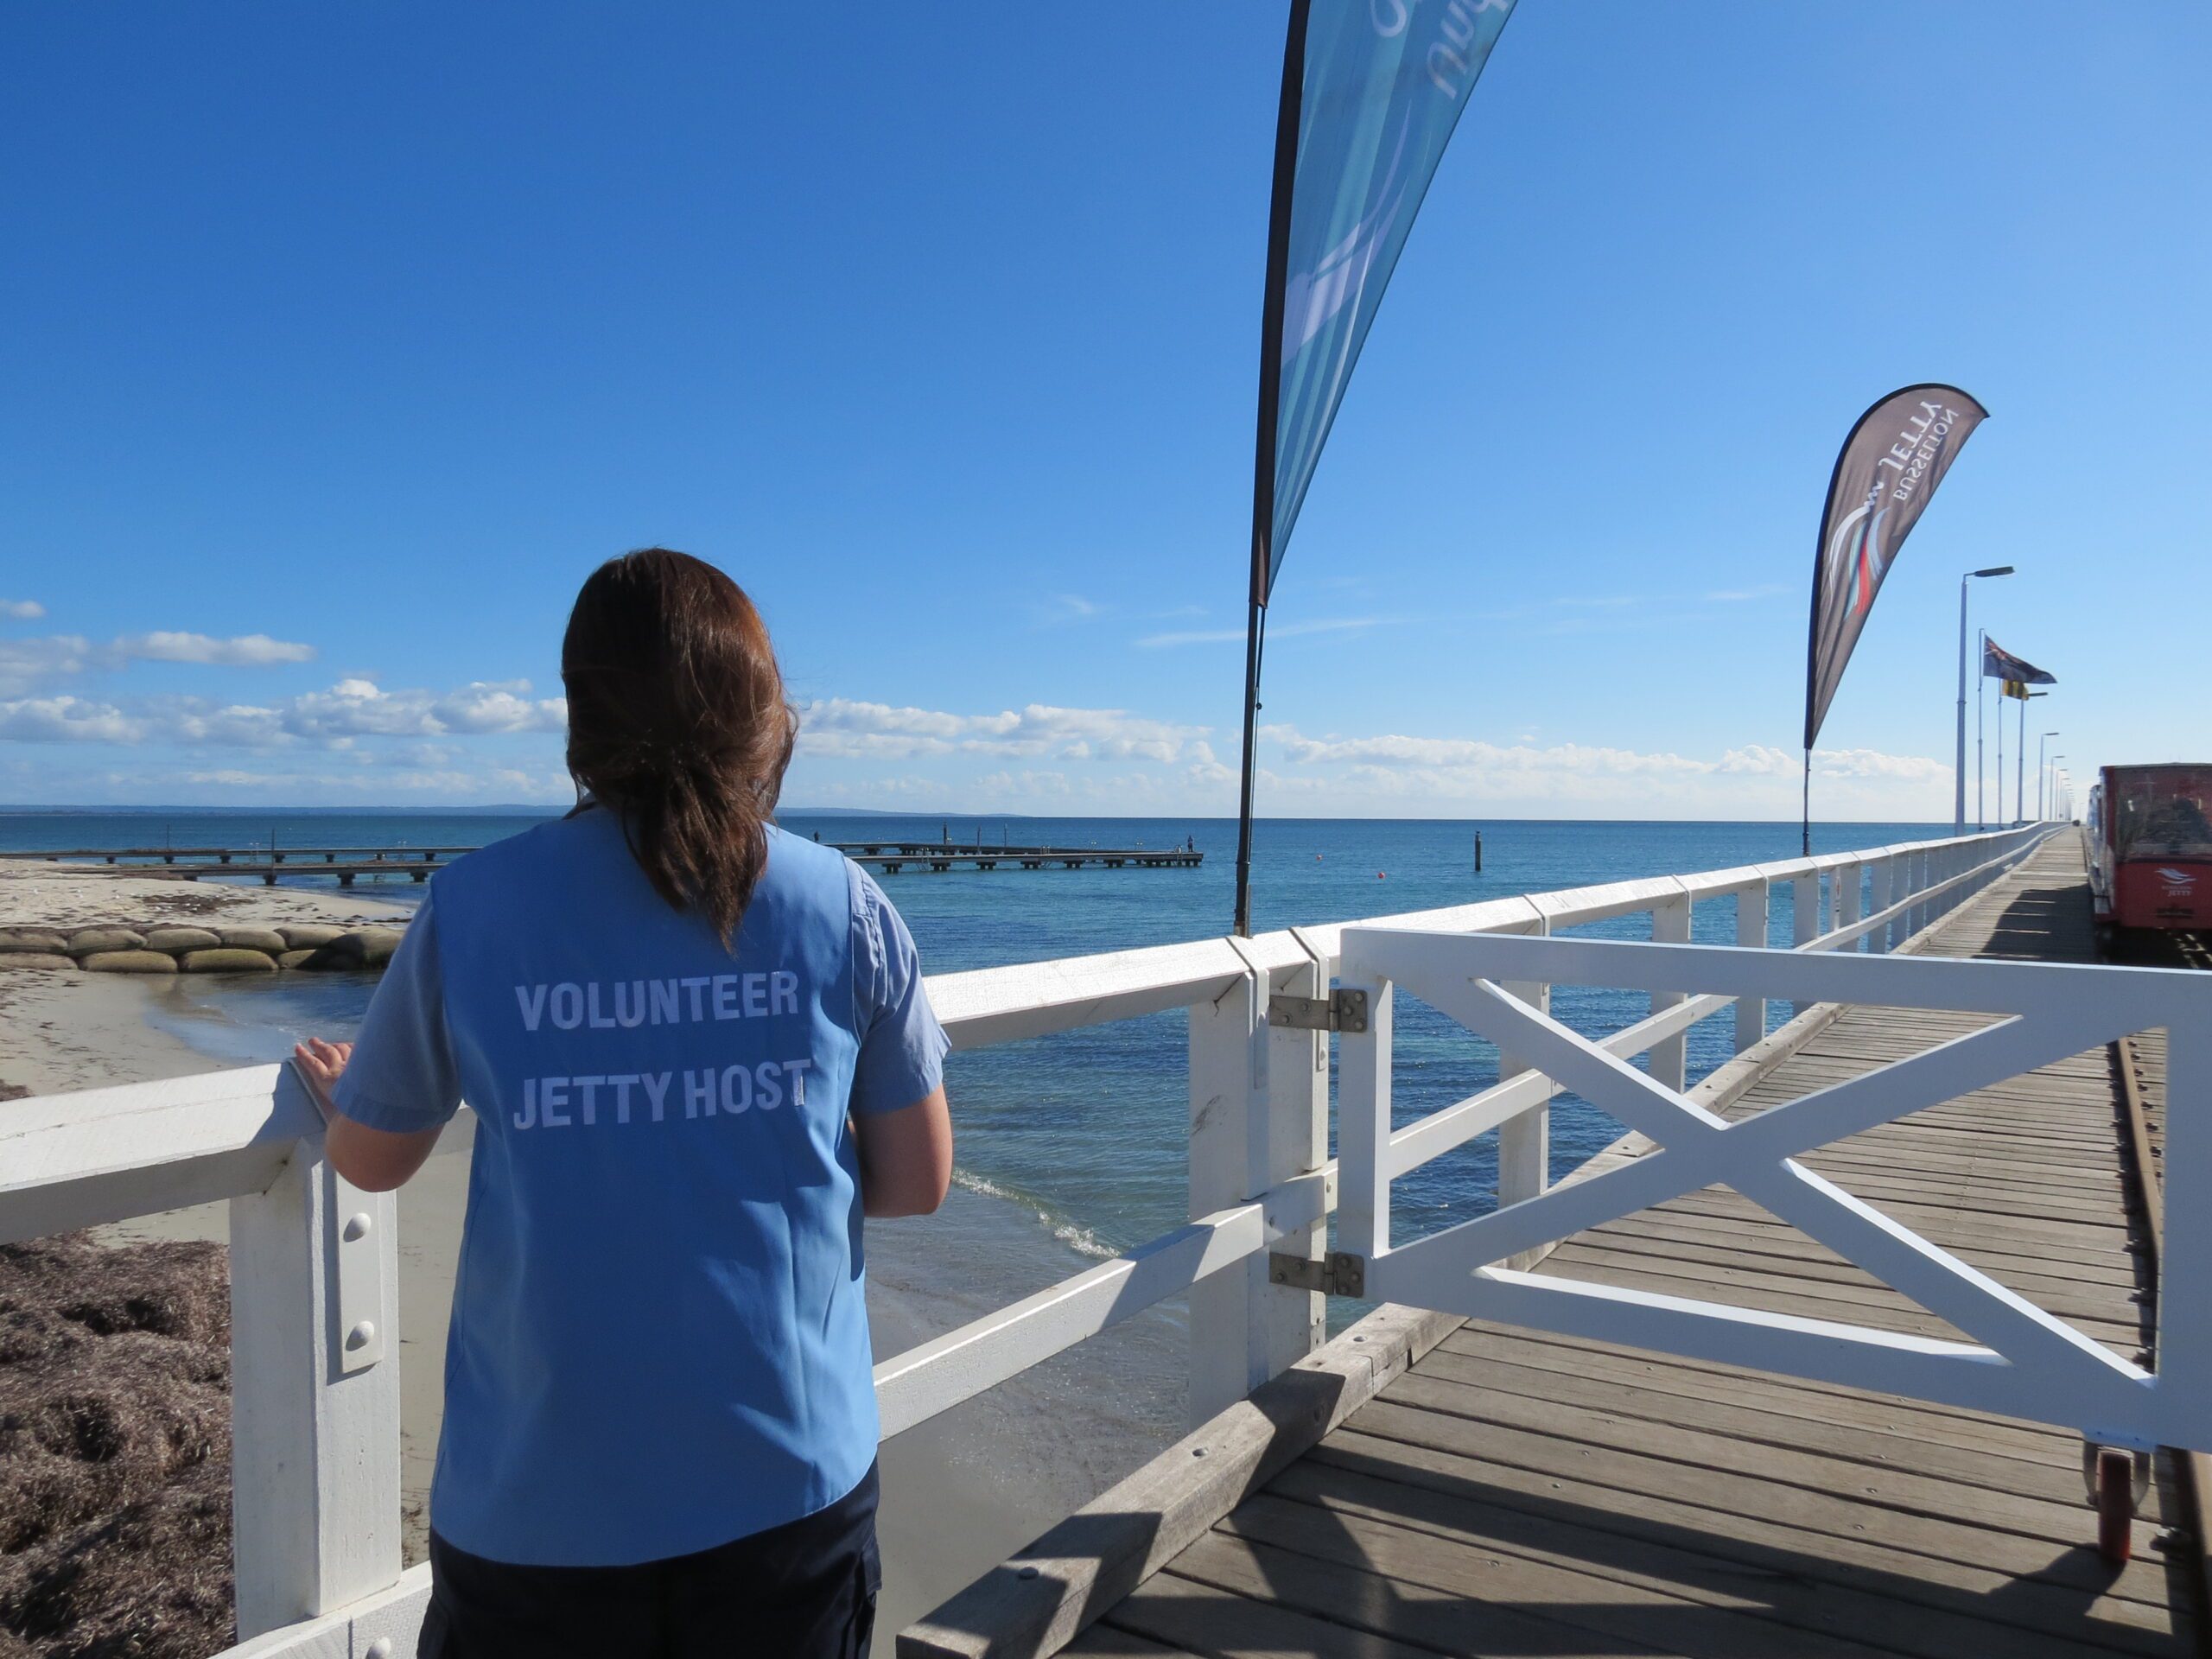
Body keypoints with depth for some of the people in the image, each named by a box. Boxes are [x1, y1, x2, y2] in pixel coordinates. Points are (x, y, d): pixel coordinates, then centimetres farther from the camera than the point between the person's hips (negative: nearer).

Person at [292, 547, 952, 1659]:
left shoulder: (472, 908, -8)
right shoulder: (846, 906, -8)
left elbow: (371, 1161, 7)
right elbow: (916, 1184, -1)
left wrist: (340, 1092, 28)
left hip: (539, 1507, 0)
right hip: (790, 1483, 1)